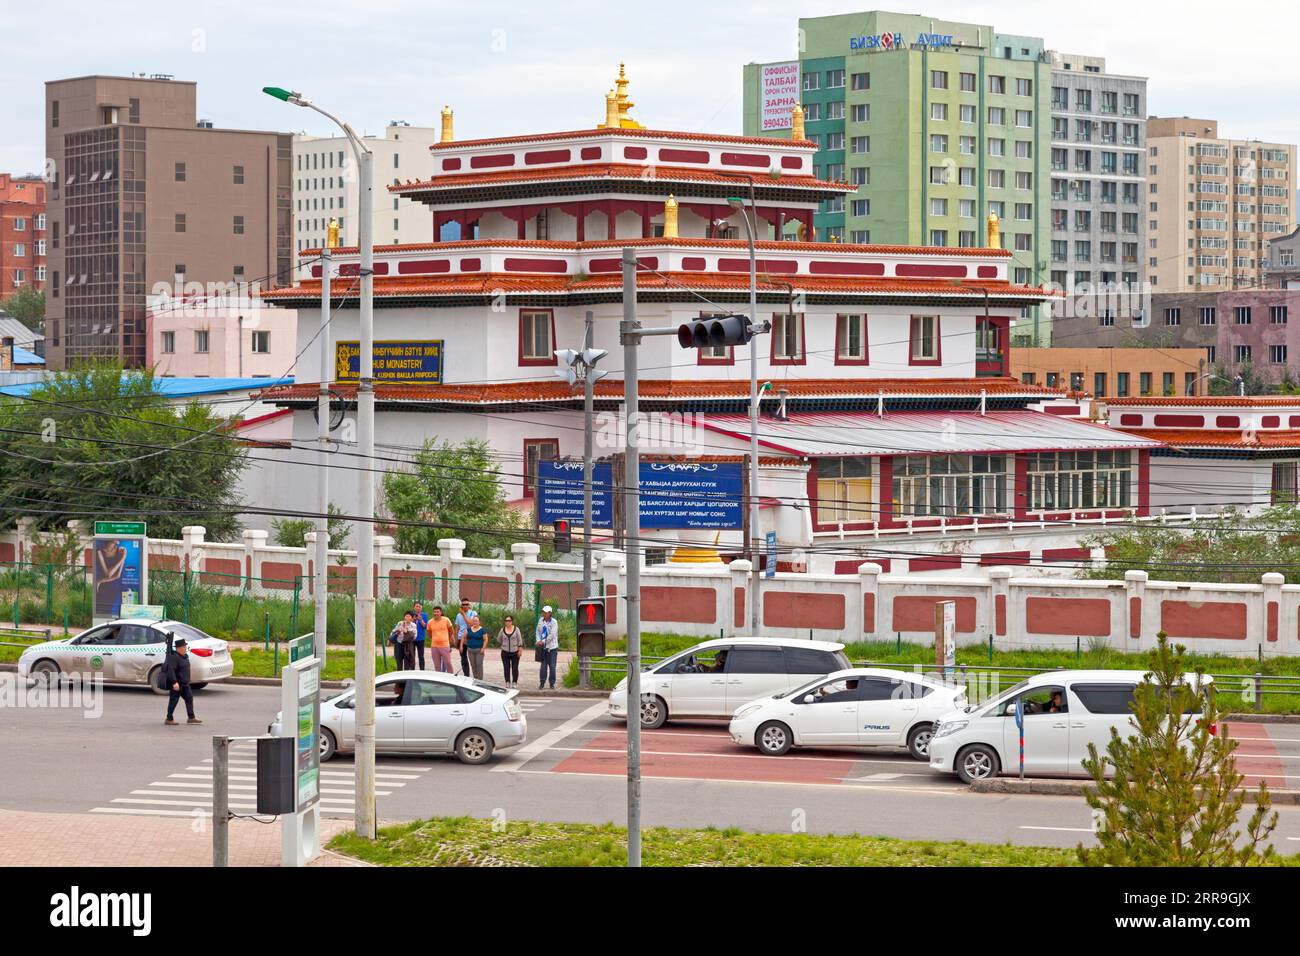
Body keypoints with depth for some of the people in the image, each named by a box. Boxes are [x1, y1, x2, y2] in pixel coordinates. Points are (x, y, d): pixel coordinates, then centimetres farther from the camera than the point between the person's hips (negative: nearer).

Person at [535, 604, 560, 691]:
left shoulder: (554, 622, -9)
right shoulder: (541, 621, 7)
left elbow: (552, 635, -14)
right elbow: (538, 631, 11)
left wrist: (543, 642, -15)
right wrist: (538, 641, -6)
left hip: (552, 647, -3)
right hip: (543, 647, 3)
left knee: (552, 666, 0)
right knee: (543, 666, 4)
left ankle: (552, 684, 8)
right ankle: (542, 683, 10)